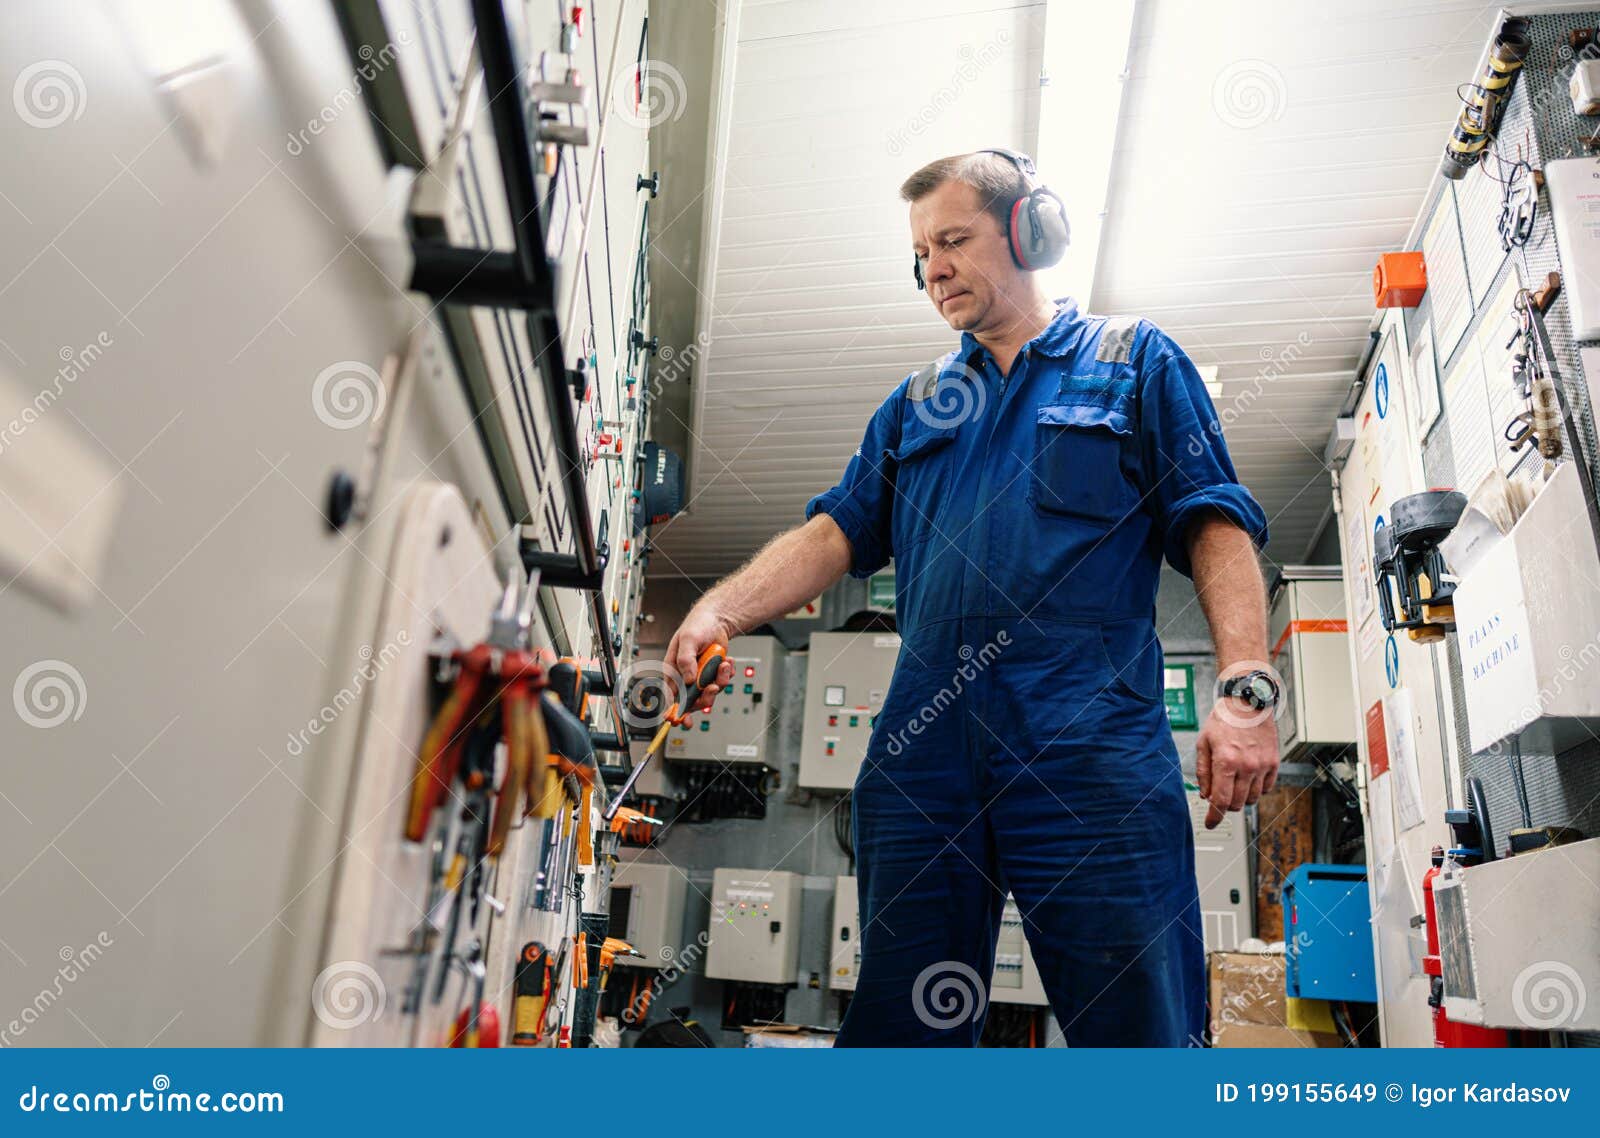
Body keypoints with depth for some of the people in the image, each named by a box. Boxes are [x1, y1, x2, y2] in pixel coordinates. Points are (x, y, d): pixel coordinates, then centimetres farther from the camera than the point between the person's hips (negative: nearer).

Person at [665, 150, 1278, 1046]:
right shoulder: (916, 405, 24)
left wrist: (1246, 688, -10)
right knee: (901, 1023, 9)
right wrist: (725, 609, -6)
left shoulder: (1134, 359, 14)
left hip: (1093, 748, -3)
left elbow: (1216, 530, 4)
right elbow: (838, 532, 12)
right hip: (924, 757, 4)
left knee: (1137, 1023, -2)